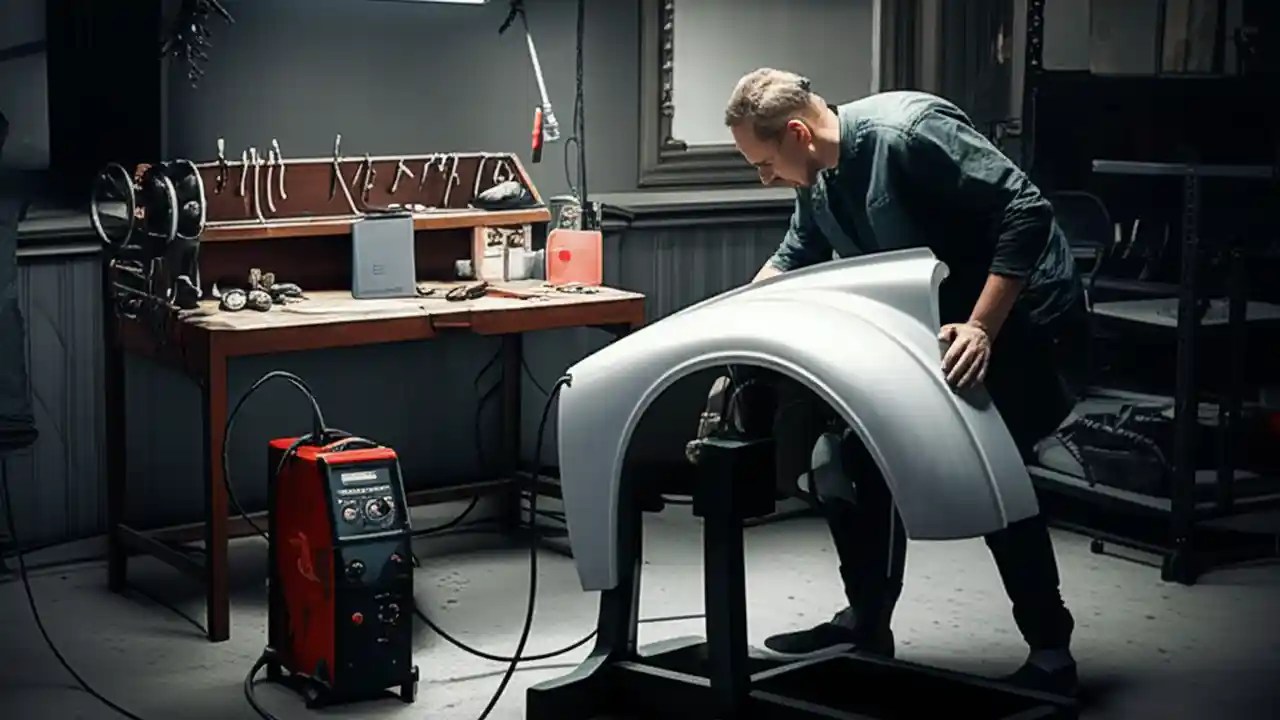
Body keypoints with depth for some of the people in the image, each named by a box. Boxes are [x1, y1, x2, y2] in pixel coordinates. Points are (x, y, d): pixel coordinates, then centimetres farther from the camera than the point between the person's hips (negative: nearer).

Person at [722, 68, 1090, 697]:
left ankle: (1050, 652, 3)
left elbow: (1027, 212, -29)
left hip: (1023, 321, -9)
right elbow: (791, 263, 18)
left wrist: (982, 327, -33)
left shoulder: (909, 133, -27)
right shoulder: (818, 182, 0)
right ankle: (866, 622, 18)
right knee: (860, 456, 5)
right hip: (936, 328, 9)